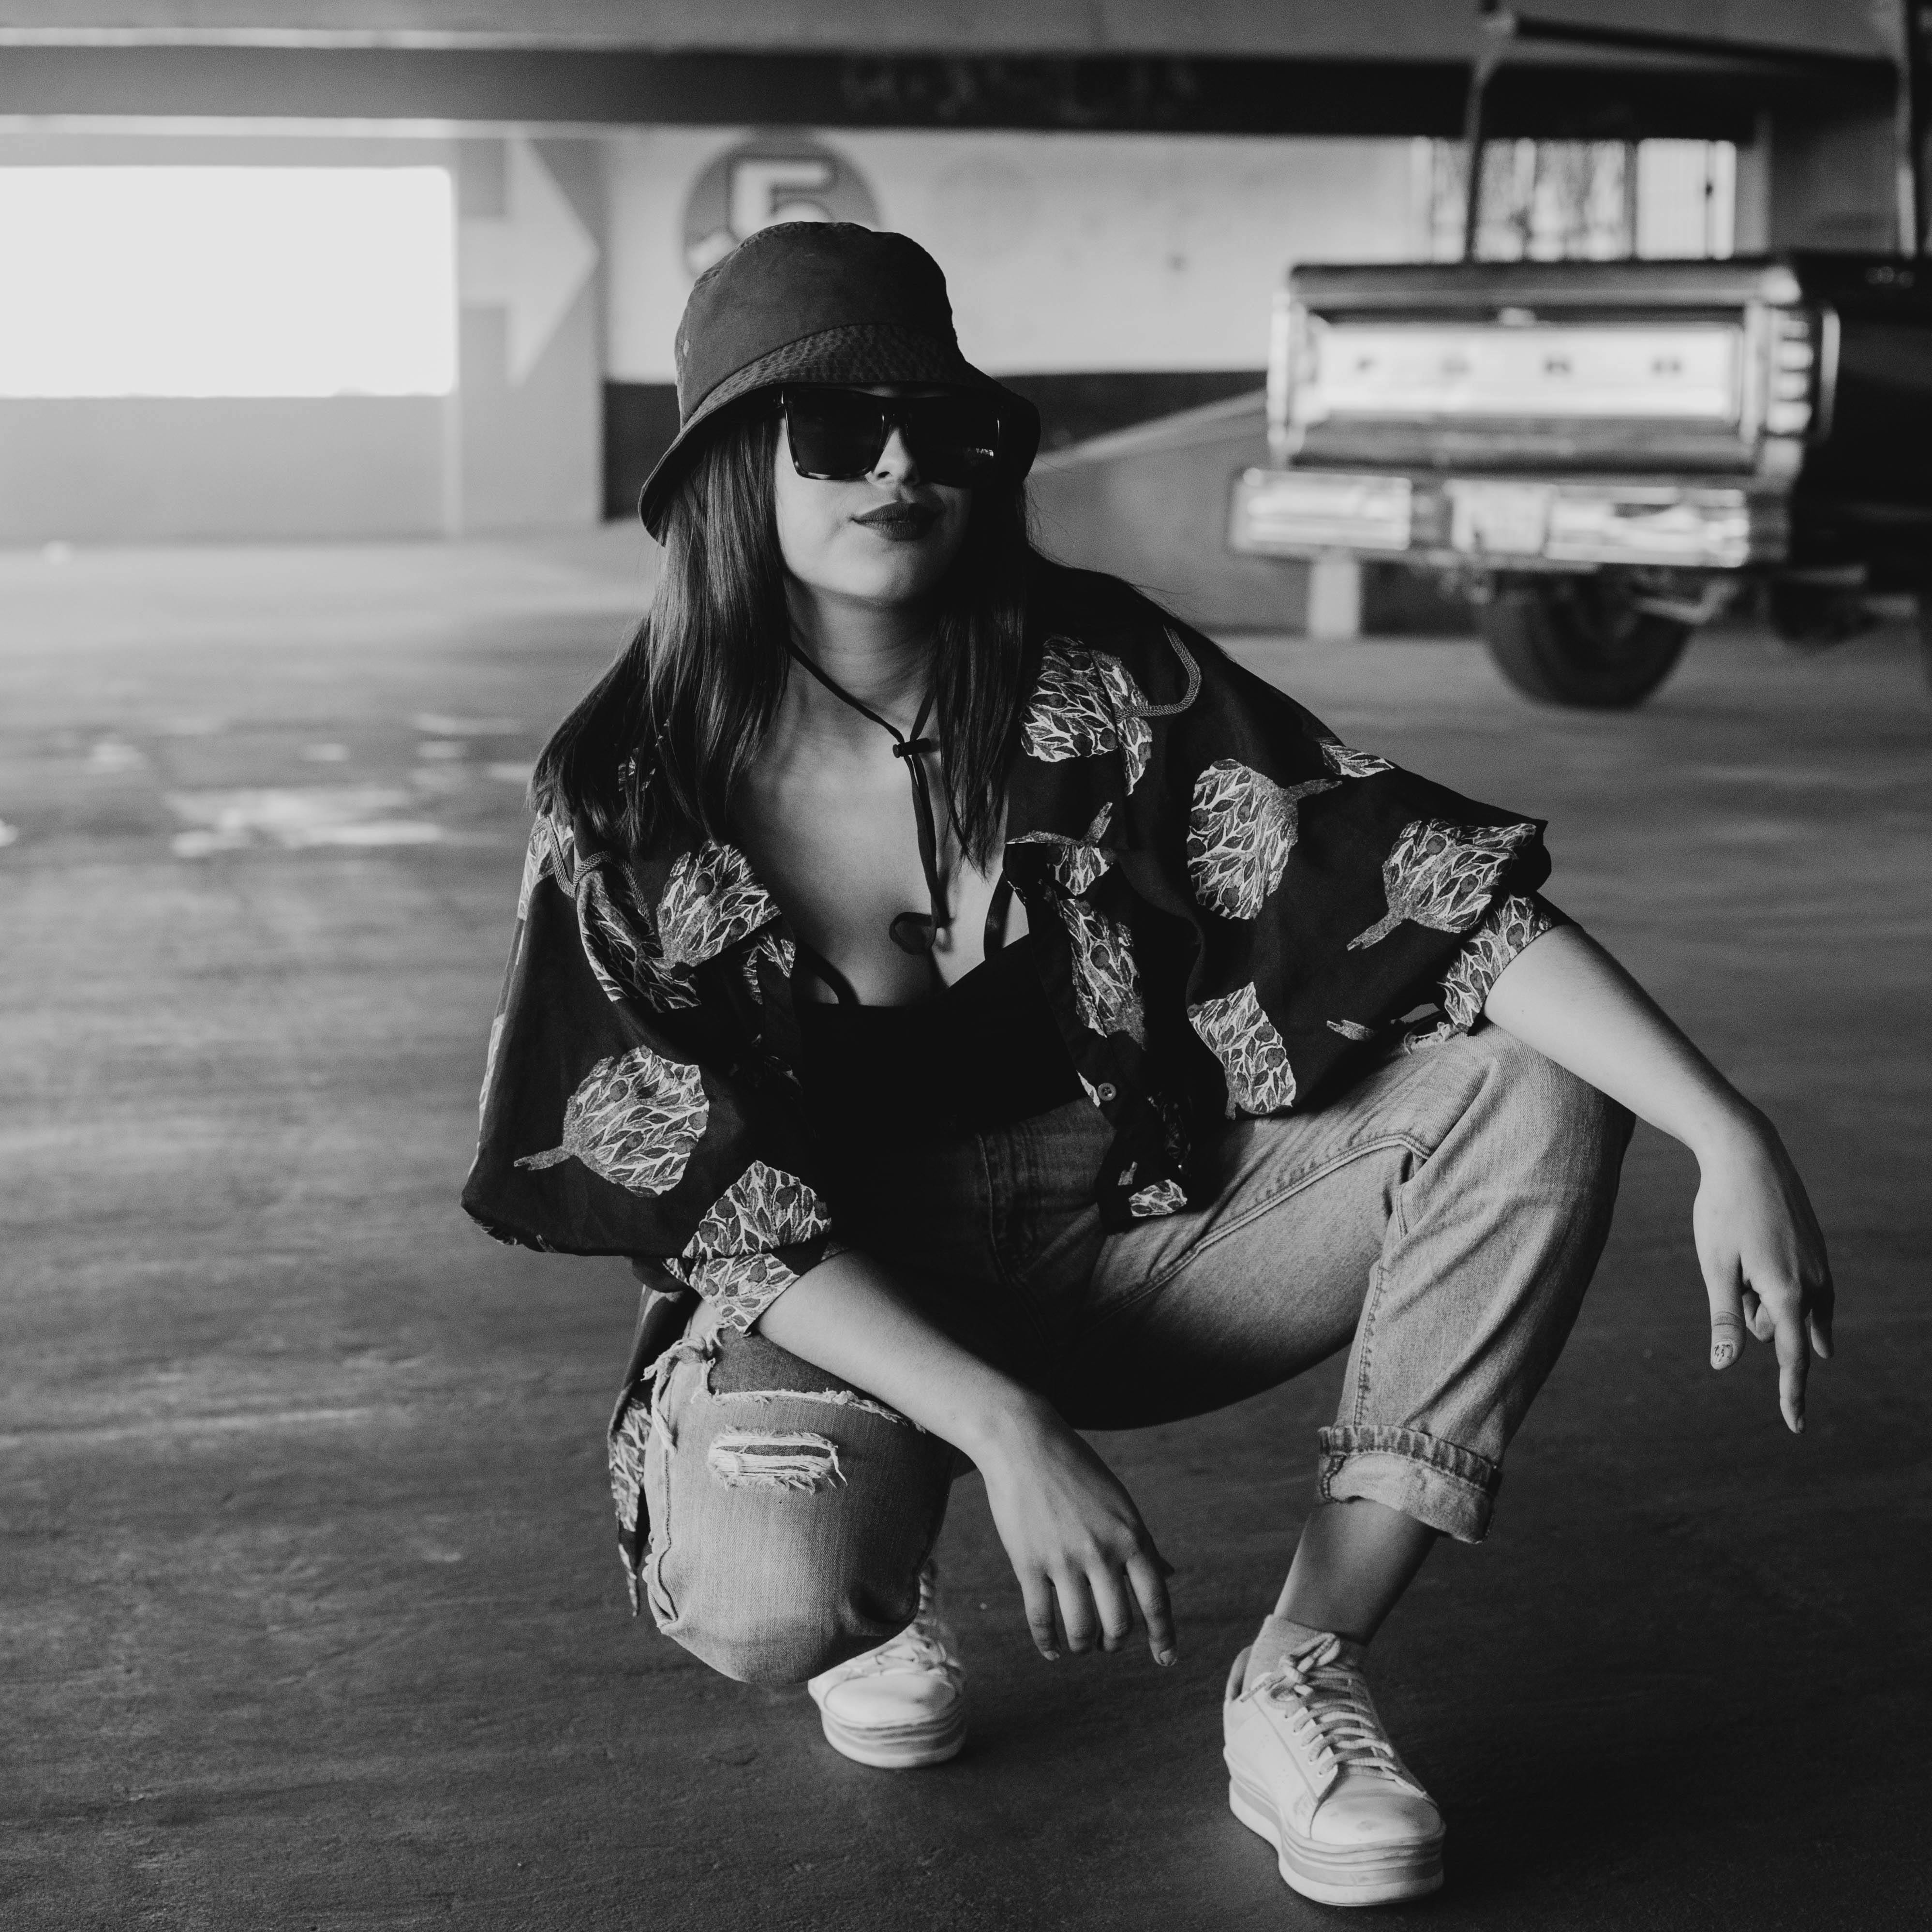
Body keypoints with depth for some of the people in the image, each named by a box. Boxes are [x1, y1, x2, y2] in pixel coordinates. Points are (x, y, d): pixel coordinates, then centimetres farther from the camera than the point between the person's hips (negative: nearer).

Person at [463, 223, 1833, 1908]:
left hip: (1142, 1231, 3)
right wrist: (1005, 1432, -29)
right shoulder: (632, 801, -15)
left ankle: (1307, 1676, -15)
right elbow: (717, 1206, -17)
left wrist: (1731, 1139, -28)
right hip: (834, 1304, -3)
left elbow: (1430, 885, -17)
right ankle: (880, 1599, 4)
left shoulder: (1099, 679, -12)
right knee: (765, 1603, -36)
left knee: (1534, 1096, -18)